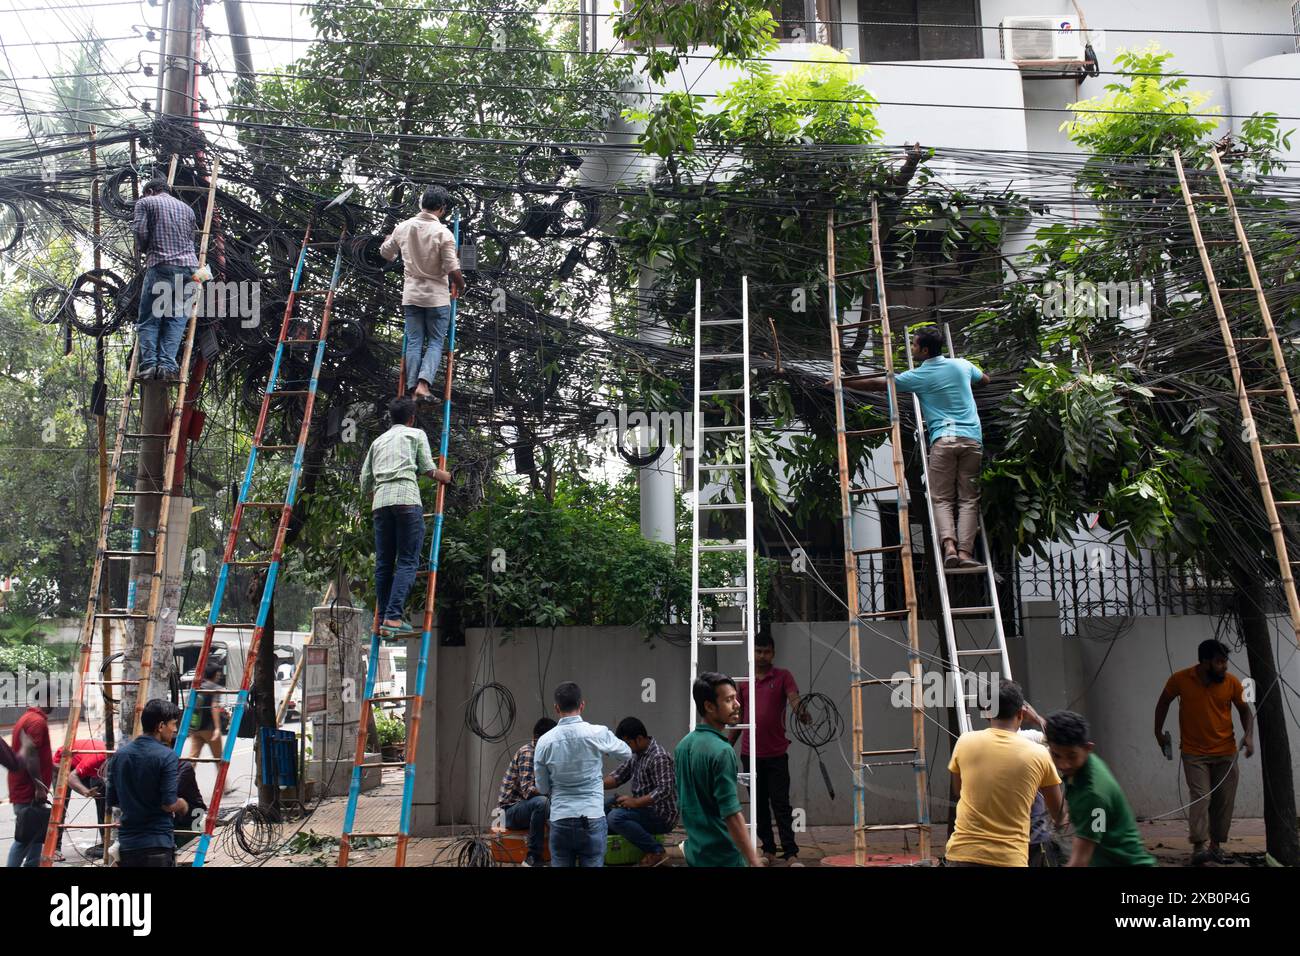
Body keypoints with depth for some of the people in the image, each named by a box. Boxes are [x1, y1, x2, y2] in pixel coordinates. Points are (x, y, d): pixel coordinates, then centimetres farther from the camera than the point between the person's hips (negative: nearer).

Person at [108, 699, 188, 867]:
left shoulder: (120, 754, 6)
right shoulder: (166, 756, -14)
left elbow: (112, 800, 12)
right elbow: (169, 804, -16)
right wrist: (183, 805, 4)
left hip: (127, 842, 6)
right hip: (158, 845, -6)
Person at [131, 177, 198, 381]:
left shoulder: (145, 202, 11)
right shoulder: (187, 208, 25)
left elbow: (140, 231, -1)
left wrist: (146, 251, 17)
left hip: (160, 265, -3)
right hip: (188, 267, 3)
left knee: (149, 319, 1)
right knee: (176, 318, 0)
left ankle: (148, 364, -12)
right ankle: (167, 365, -13)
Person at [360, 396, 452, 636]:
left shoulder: (378, 441, 28)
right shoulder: (416, 434, 16)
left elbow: (365, 481, 23)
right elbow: (428, 469, 9)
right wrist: (445, 477, 28)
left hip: (380, 500, 5)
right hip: (406, 498, -5)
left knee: (383, 562, 7)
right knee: (407, 561, -7)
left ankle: (383, 616, 5)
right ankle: (394, 616, -19)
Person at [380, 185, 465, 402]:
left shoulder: (403, 228, 0)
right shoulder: (443, 233, -15)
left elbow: (385, 253, 16)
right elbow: (453, 270, -16)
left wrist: (389, 241, 39)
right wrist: (460, 287, 4)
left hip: (411, 295, 4)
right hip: (437, 297, -4)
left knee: (414, 342, 7)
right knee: (435, 342, 5)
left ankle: (414, 388, 2)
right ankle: (423, 384, -12)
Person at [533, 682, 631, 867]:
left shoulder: (545, 741, -2)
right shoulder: (597, 733, -7)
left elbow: (542, 789, 7)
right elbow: (626, 753, 12)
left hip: (559, 820, 2)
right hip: (592, 819, -1)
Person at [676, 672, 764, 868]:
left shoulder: (683, 746, 5)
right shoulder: (721, 751, -21)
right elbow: (732, 815, -24)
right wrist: (755, 862, -21)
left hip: (695, 852, 8)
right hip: (723, 857, -8)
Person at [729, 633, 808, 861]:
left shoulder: (783, 676, -1)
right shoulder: (743, 682, 9)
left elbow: (794, 698, -18)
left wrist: (802, 713, -40)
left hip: (776, 754, -3)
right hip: (750, 754, 3)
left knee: (781, 804, -2)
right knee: (759, 804, 9)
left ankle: (790, 851, 1)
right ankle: (768, 849, 18)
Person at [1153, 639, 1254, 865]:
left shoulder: (1231, 682, -6)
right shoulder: (1180, 679, -11)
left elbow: (1244, 710, 7)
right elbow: (1163, 702, 6)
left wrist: (1249, 735, -9)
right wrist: (1159, 731, 9)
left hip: (1226, 752, 3)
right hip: (1195, 753, -3)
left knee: (1224, 800, 6)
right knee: (1200, 797, -13)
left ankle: (1216, 845, 19)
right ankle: (1198, 848, -17)